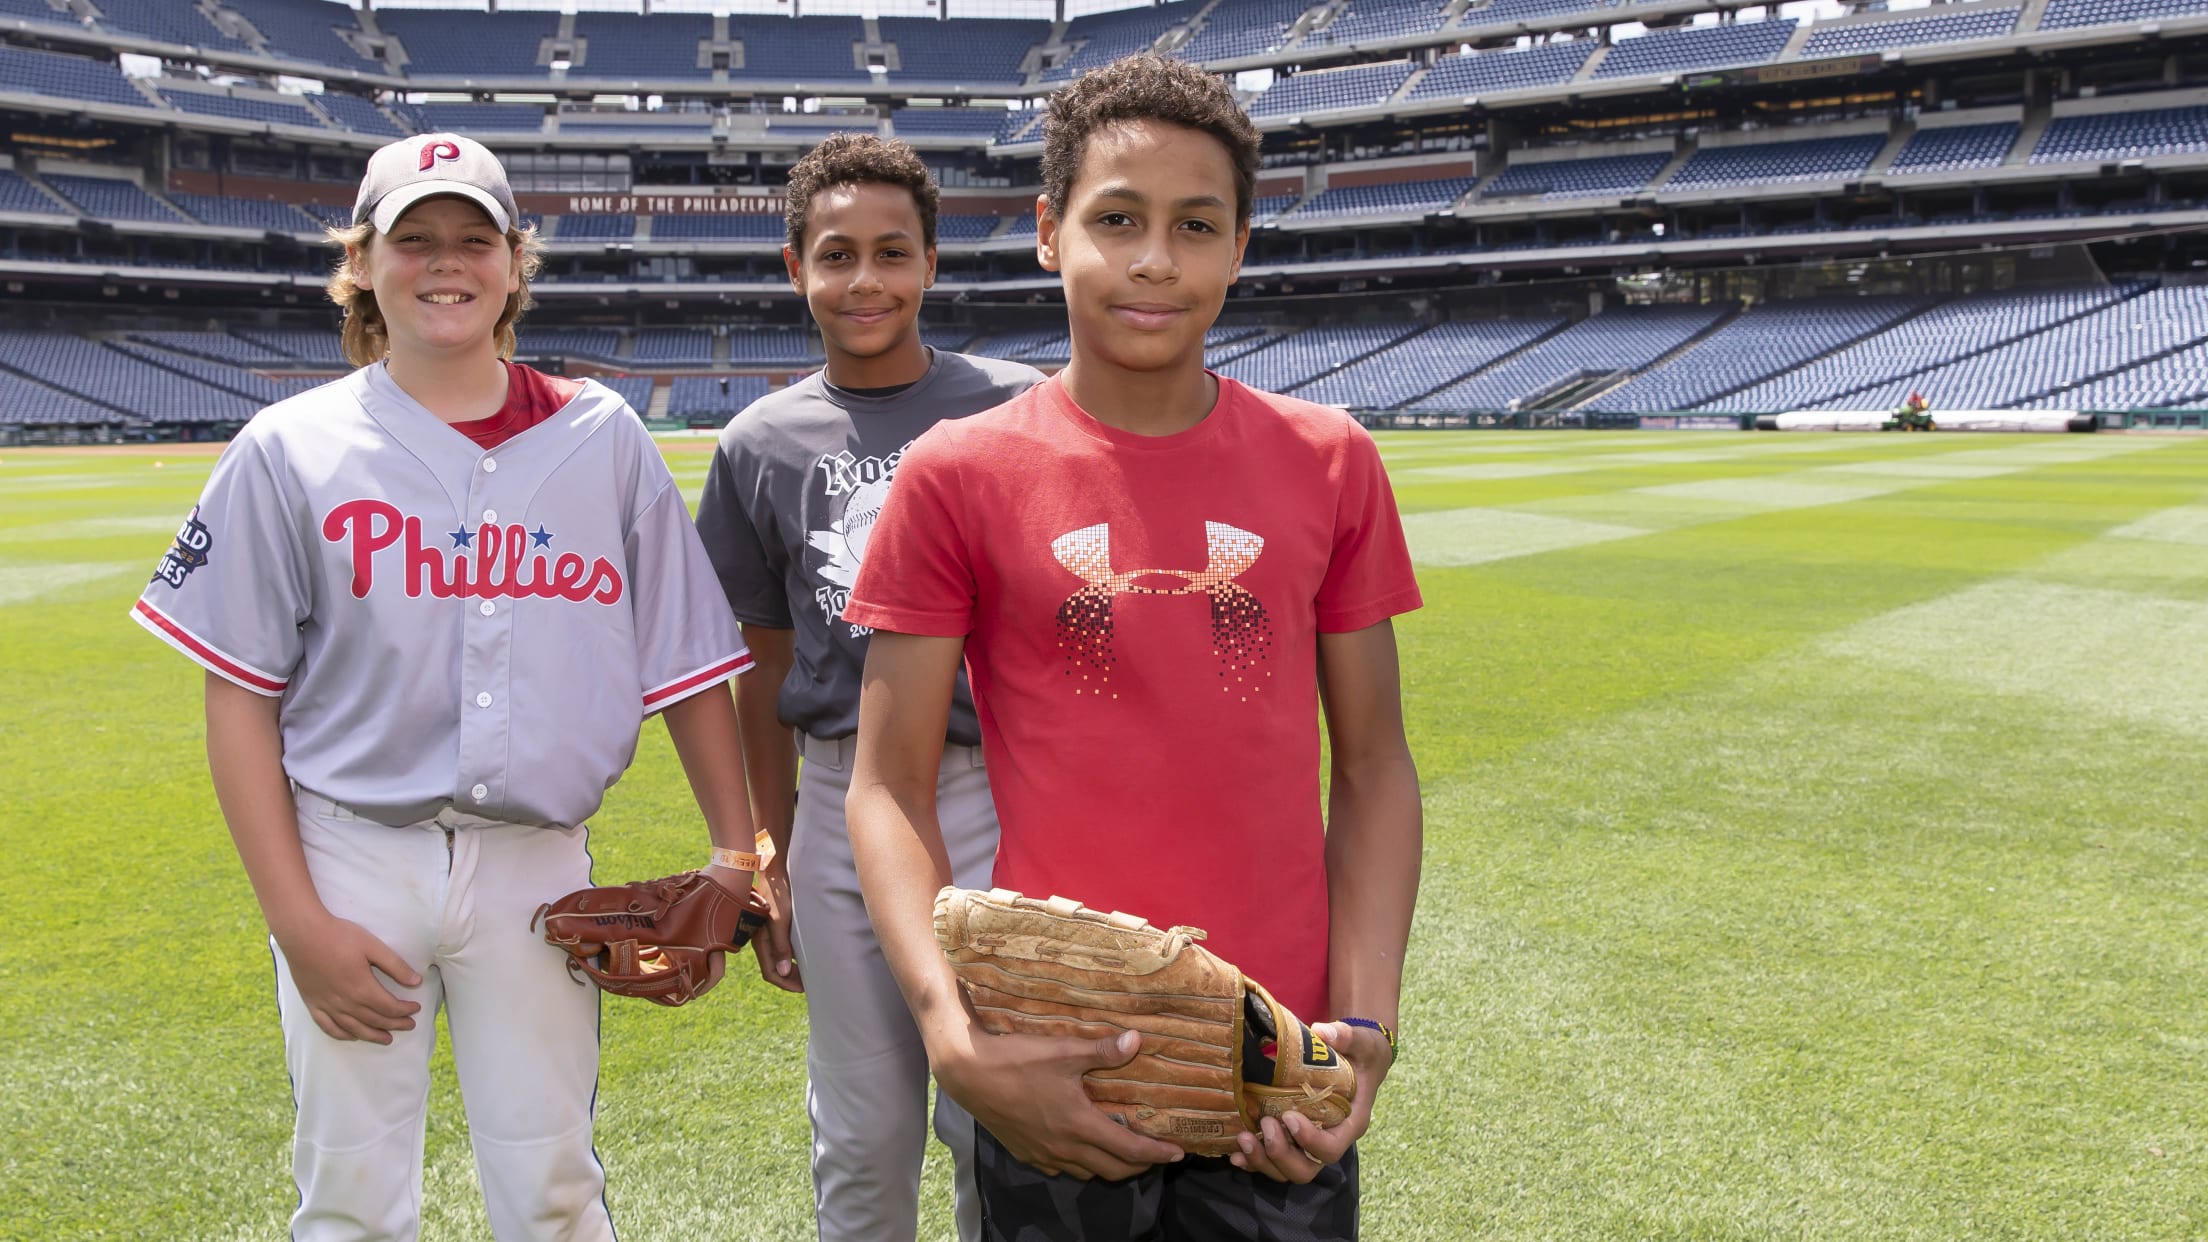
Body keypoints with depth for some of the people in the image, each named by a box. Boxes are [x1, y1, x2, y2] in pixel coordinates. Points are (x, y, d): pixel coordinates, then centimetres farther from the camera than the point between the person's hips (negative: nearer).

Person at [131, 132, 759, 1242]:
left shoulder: (604, 439, 4)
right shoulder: (291, 448, -1)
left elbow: (690, 664, 6)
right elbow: (239, 702, -2)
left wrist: (738, 859, 1)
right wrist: (296, 922, -8)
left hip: (537, 861, 1)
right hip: (350, 856, -1)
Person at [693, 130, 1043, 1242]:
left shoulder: (1016, 411, -2)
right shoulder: (761, 443, 6)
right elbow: (768, 667, 12)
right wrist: (773, 862, 11)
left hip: (993, 792, -2)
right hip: (837, 804, 3)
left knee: (996, 1126, 3)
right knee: (862, 1135, 12)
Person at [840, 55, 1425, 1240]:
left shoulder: (1329, 463, 2)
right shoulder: (959, 475, -4)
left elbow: (1372, 761, 5)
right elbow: (889, 784, -4)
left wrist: (1365, 1023, -5)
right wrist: (955, 1037, -17)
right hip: (1054, 1088, -1)